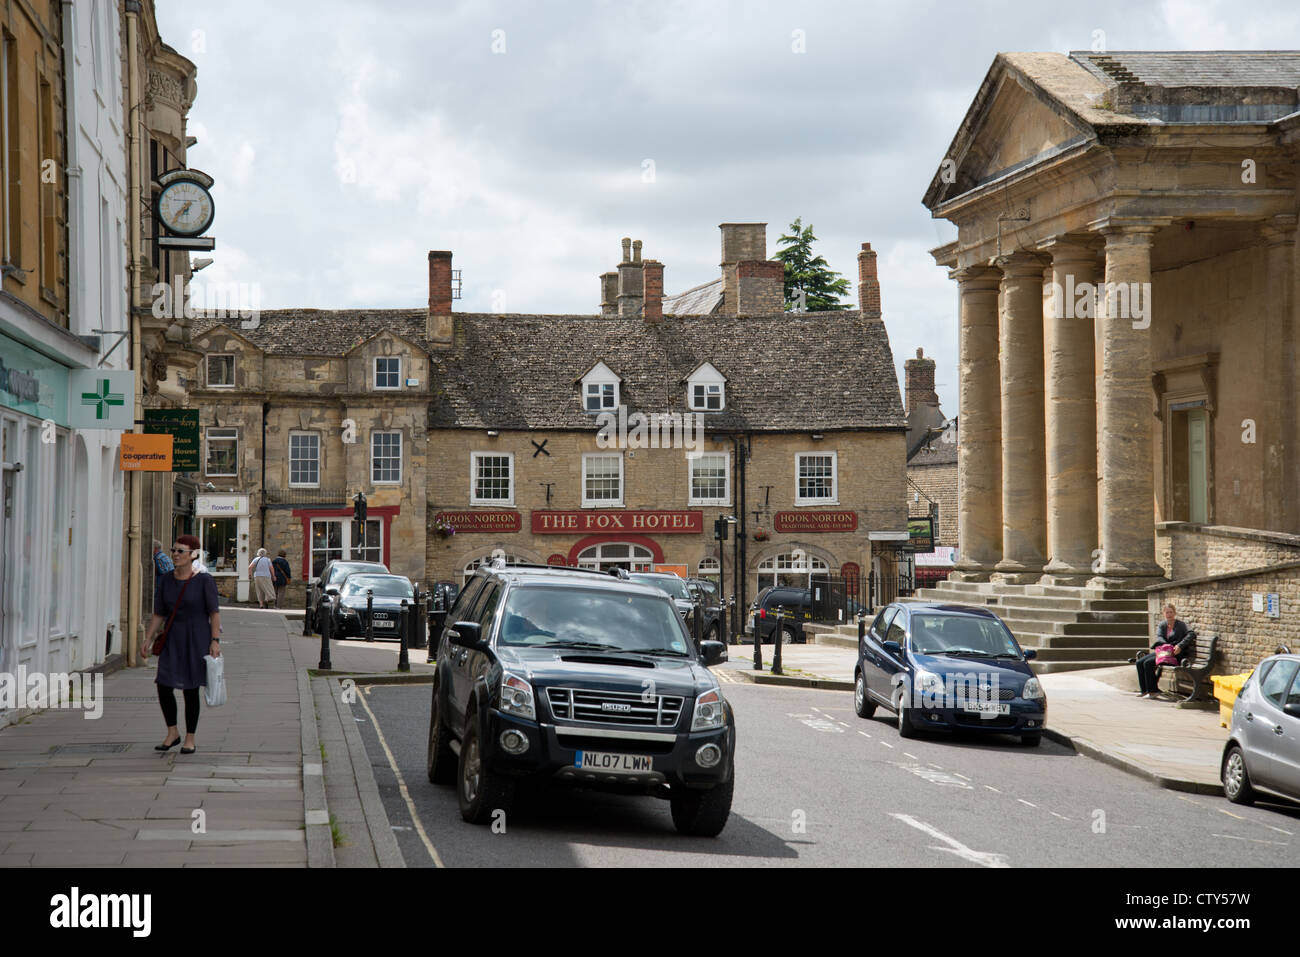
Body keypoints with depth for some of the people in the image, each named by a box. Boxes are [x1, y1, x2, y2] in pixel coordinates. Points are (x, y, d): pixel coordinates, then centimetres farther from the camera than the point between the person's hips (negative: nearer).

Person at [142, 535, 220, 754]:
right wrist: (148, 639, 0)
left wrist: (215, 641, -15)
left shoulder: (204, 580, -8)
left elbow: (215, 613, -8)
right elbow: (158, 614, 8)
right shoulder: (166, 580, 4)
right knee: (164, 686, -4)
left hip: (197, 640, -4)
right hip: (173, 640, 4)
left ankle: (190, 739, 14)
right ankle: (172, 733, 15)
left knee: (190, 689, 0)